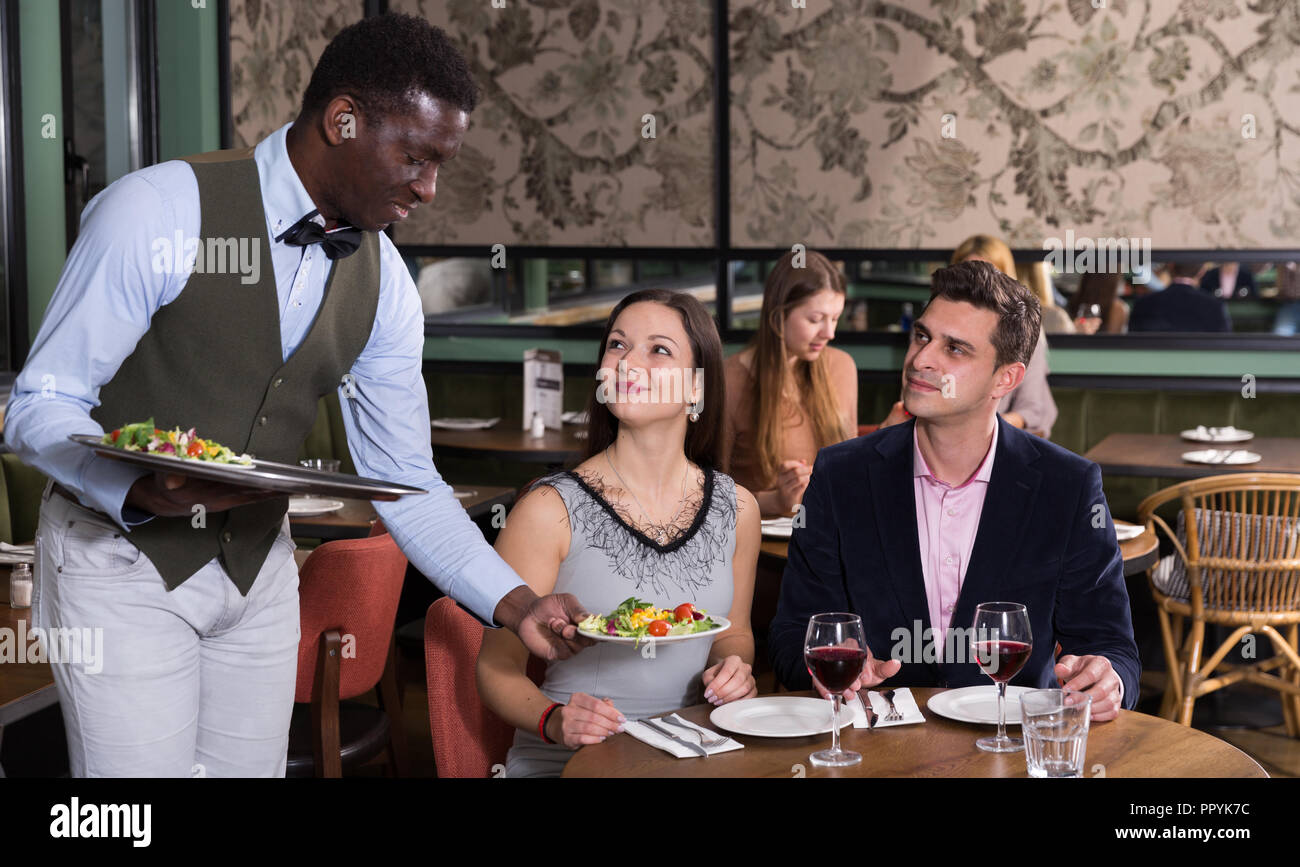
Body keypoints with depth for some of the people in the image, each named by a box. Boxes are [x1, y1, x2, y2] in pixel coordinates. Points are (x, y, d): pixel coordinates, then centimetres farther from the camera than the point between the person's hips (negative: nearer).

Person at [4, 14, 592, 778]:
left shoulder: (383, 281, -3)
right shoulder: (158, 212, -20)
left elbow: (406, 481, 2)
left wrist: (516, 603, -8)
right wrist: (145, 491, -36)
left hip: (258, 566, 5)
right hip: (122, 557, -5)